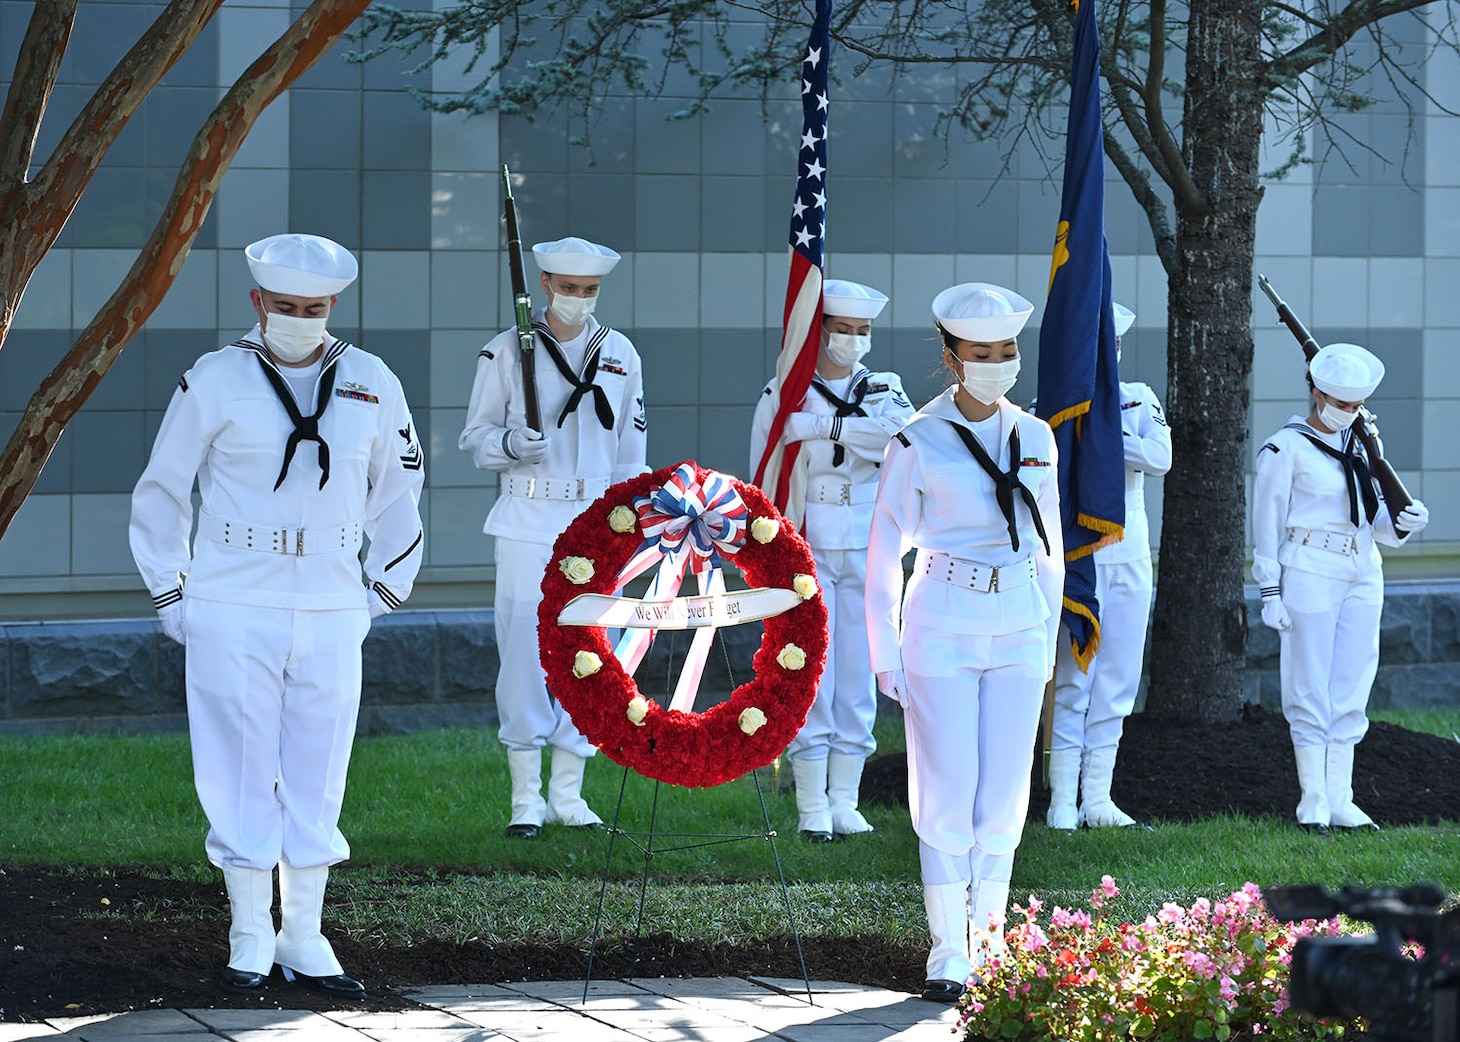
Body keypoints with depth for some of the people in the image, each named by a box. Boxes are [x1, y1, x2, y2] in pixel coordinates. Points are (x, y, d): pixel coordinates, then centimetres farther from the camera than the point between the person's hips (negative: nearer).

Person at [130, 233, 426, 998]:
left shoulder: (372, 385, 6)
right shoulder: (214, 382, -2)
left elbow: (398, 491, 18)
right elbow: (160, 493, 6)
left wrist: (385, 590, 12)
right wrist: (169, 594, 3)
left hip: (331, 615, 2)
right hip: (232, 614, -2)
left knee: (318, 777, 5)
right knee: (241, 772, -1)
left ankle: (304, 938, 14)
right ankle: (250, 940, 8)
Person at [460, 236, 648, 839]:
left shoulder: (620, 355, 11)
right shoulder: (506, 352, 1)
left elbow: (631, 450, 15)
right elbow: (475, 438, 4)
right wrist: (512, 443, -17)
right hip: (528, 523, -3)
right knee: (524, 651, -7)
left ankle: (568, 793, 13)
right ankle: (527, 798, 1)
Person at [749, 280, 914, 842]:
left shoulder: (884, 390, 9)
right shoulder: (782, 394, 3)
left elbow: (902, 432, -14)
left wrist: (820, 426, -18)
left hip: (866, 548, 3)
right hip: (804, 547, -3)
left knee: (859, 674, 3)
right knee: (810, 675, -6)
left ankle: (845, 802, 10)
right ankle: (812, 809, -2)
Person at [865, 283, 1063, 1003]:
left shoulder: (1036, 439, 8)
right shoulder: (918, 444, -4)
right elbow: (885, 552, -1)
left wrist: (1049, 634, 13)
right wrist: (885, 652, -3)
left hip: (1018, 630, 4)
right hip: (942, 627, -3)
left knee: (1004, 794, 4)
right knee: (947, 794, -4)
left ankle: (990, 939, 15)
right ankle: (948, 950, 4)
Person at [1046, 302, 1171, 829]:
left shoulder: (1138, 399, 9)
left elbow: (1160, 458, -8)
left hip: (1129, 556, 4)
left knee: (1118, 680, 6)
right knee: (1072, 677, -6)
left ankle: (1097, 796, 12)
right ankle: (1062, 800, -3)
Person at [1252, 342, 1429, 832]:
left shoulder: (1360, 445, 15)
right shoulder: (1286, 448, -4)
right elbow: (1267, 524, -4)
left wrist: (1402, 522, -3)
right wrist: (1271, 592, -9)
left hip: (1362, 579, 6)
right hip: (1310, 576, -6)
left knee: (1351, 692, 5)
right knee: (1311, 692, -5)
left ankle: (1340, 800, 9)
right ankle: (1313, 804, -1)